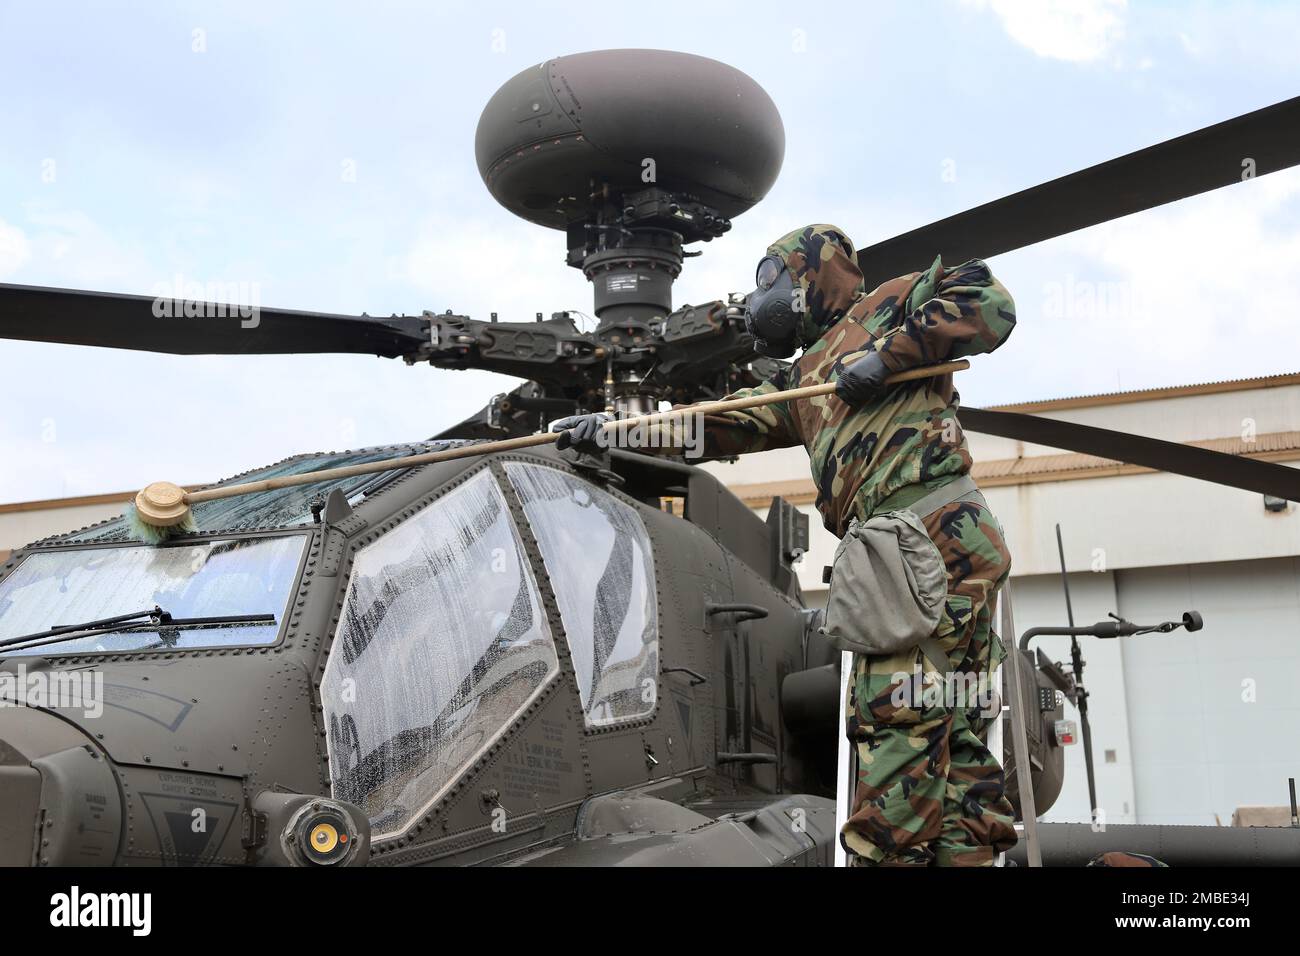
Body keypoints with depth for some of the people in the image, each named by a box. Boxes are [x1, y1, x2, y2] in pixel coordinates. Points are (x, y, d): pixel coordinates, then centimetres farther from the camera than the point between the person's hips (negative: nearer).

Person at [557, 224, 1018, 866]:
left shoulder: (888, 305, 10)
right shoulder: (803, 379, 30)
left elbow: (989, 303, -3)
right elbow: (724, 425, 25)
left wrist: (887, 353, -8)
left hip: (933, 528, -8)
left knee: (895, 718, -12)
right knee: (953, 736, 5)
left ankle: (881, 854, -11)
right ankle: (969, 854, 6)